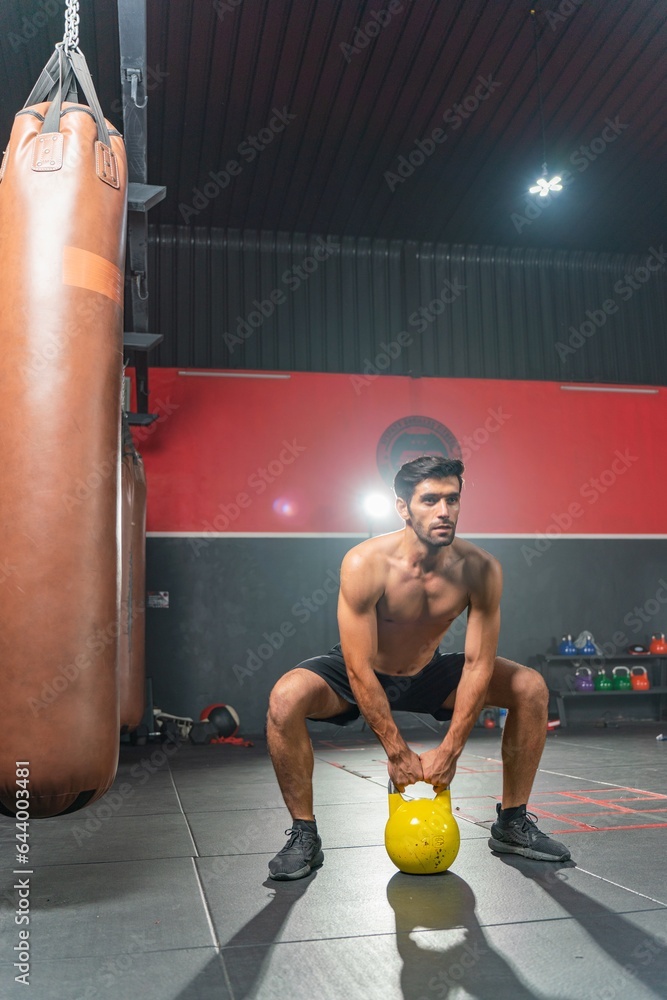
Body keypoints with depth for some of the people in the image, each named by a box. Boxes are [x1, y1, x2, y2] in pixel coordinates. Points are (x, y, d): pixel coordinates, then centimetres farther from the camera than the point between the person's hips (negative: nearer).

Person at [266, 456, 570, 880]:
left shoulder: (481, 569, -23)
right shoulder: (366, 563, -32)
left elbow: (478, 665, -17)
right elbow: (360, 671, -28)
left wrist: (449, 751, -18)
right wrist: (398, 753, -23)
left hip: (427, 673, 4)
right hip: (362, 673, -3)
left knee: (531, 688, -8)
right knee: (286, 698, -33)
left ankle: (512, 823, 9)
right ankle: (304, 836, -12)